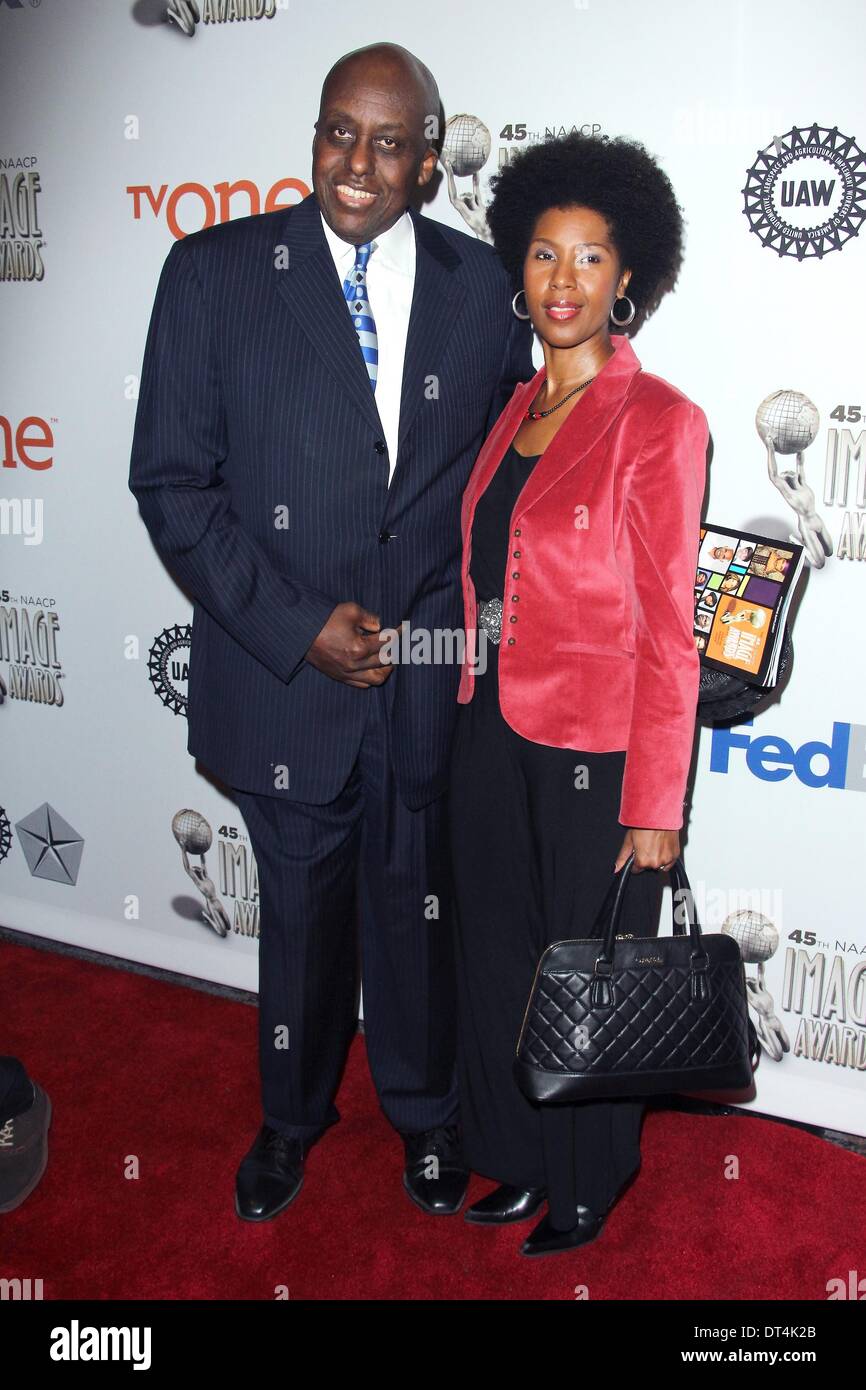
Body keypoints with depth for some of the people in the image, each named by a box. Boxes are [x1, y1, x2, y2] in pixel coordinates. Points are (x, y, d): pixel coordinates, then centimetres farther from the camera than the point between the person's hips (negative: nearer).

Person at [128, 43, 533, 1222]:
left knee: (417, 907, 16)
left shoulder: (481, 284, 1)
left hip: (435, 675, 1)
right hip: (282, 675, -1)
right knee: (300, 911, 17)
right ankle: (292, 1117, 43)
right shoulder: (213, 272, -5)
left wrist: (458, 616, -5)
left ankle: (424, 1111, 43)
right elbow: (173, 483, -7)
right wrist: (296, 627, -14)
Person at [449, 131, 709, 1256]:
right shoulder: (515, 411, 8)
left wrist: (654, 807, -14)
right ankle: (522, 1161, 41)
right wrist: (473, 711, 9)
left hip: (594, 753, -6)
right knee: (498, 960, 18)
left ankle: (588, 1184, 37)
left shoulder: (660, 423, -12)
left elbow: (667, 629, -14)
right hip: (491, 739, 6)